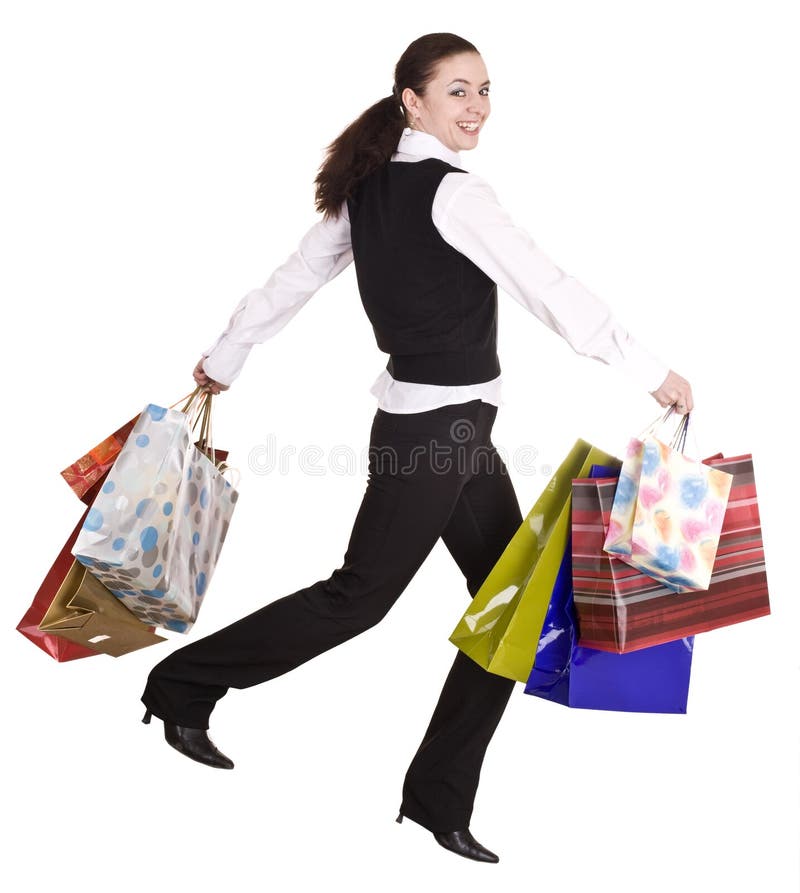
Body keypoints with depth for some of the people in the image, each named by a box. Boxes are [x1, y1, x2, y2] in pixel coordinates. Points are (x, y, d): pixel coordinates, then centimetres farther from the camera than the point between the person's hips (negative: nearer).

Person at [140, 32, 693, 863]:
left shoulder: (366, 188, 10)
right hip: (438, 429, -9)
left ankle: (440, 797, 17)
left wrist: (225, 357, 28)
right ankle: (184, 683, 20)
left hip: (445, 426, 9)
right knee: (359, 595, 4)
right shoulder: (453, 193, -15)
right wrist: (651, 371, -15)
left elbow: (293, 277, 16)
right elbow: (548, 288, -19)